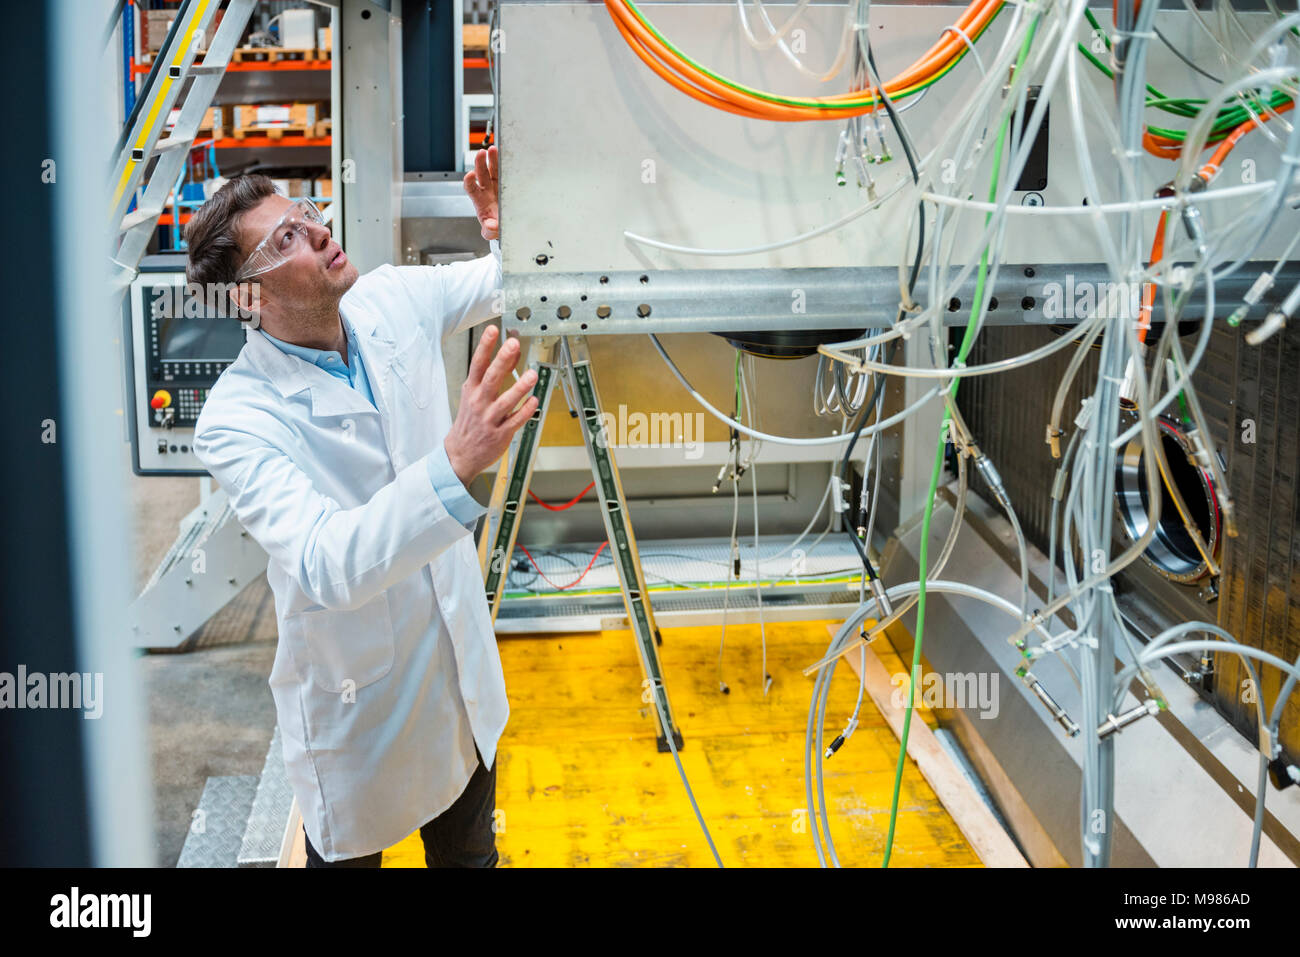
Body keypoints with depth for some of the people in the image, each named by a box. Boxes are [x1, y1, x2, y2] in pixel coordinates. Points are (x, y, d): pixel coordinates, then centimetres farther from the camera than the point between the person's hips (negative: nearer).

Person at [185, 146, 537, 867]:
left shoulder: (391, 301, -9)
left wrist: (511, 235, -17)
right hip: (358, 708, -5)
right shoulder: (235, 421, -27)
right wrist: (457, 462, -55)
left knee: (469, 852, 25)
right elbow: (325, 565, -40)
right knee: (349, 853, 18)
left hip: (463, 671, 6)